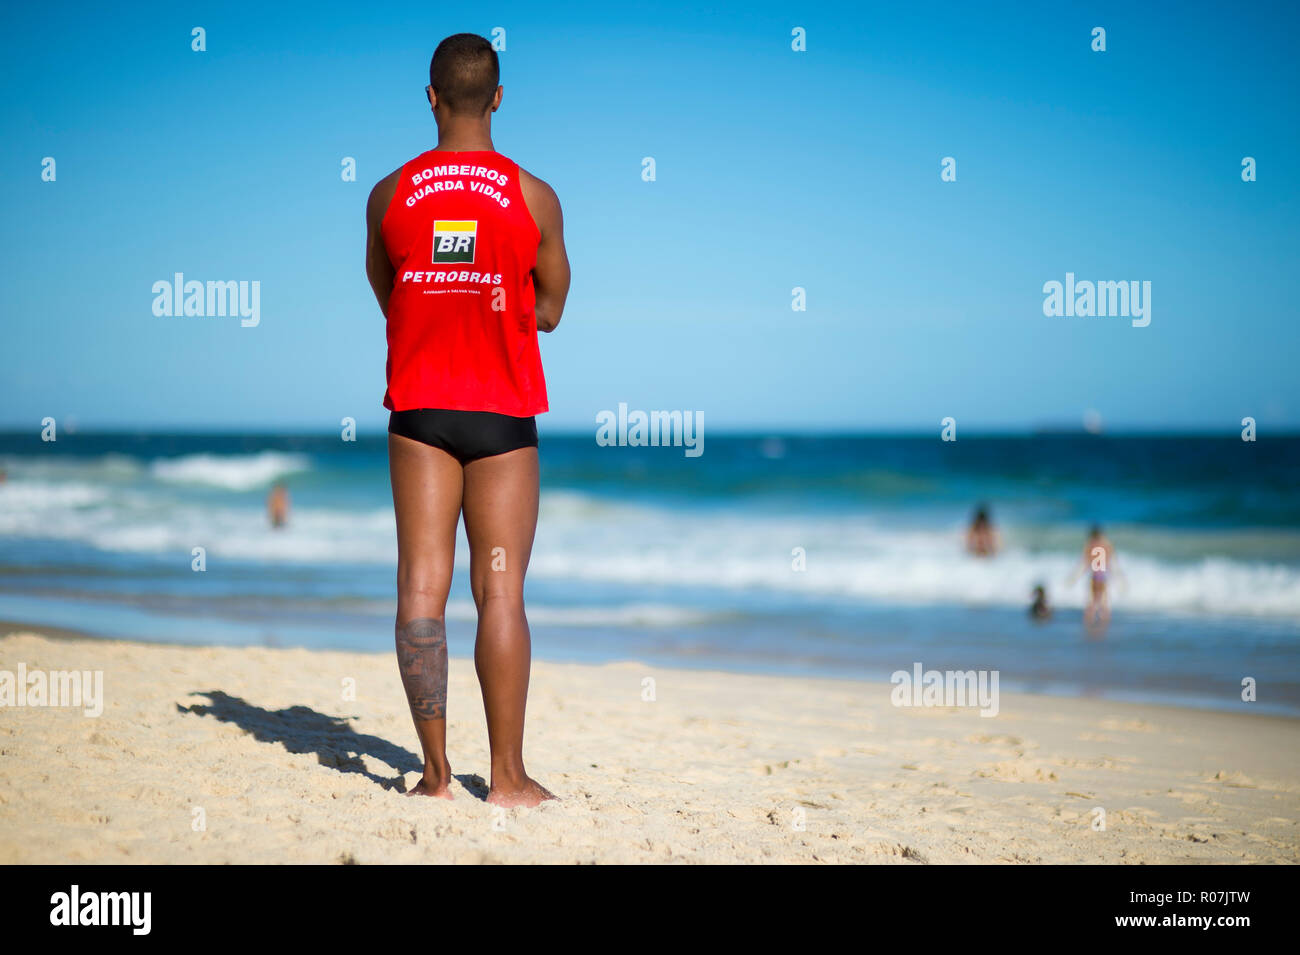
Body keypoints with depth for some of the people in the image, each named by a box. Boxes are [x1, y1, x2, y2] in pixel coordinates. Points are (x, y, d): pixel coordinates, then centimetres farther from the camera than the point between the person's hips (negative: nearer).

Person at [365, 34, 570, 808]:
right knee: (500, 593, 0)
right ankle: (508, 775, 2)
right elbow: (549, 310, 7)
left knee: (422, 588, 3)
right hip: (501, 411, -1)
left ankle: (436, 770, 3)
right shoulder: (534, 198, -3)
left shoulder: (389, 196, 1)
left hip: (418, 409, 1)